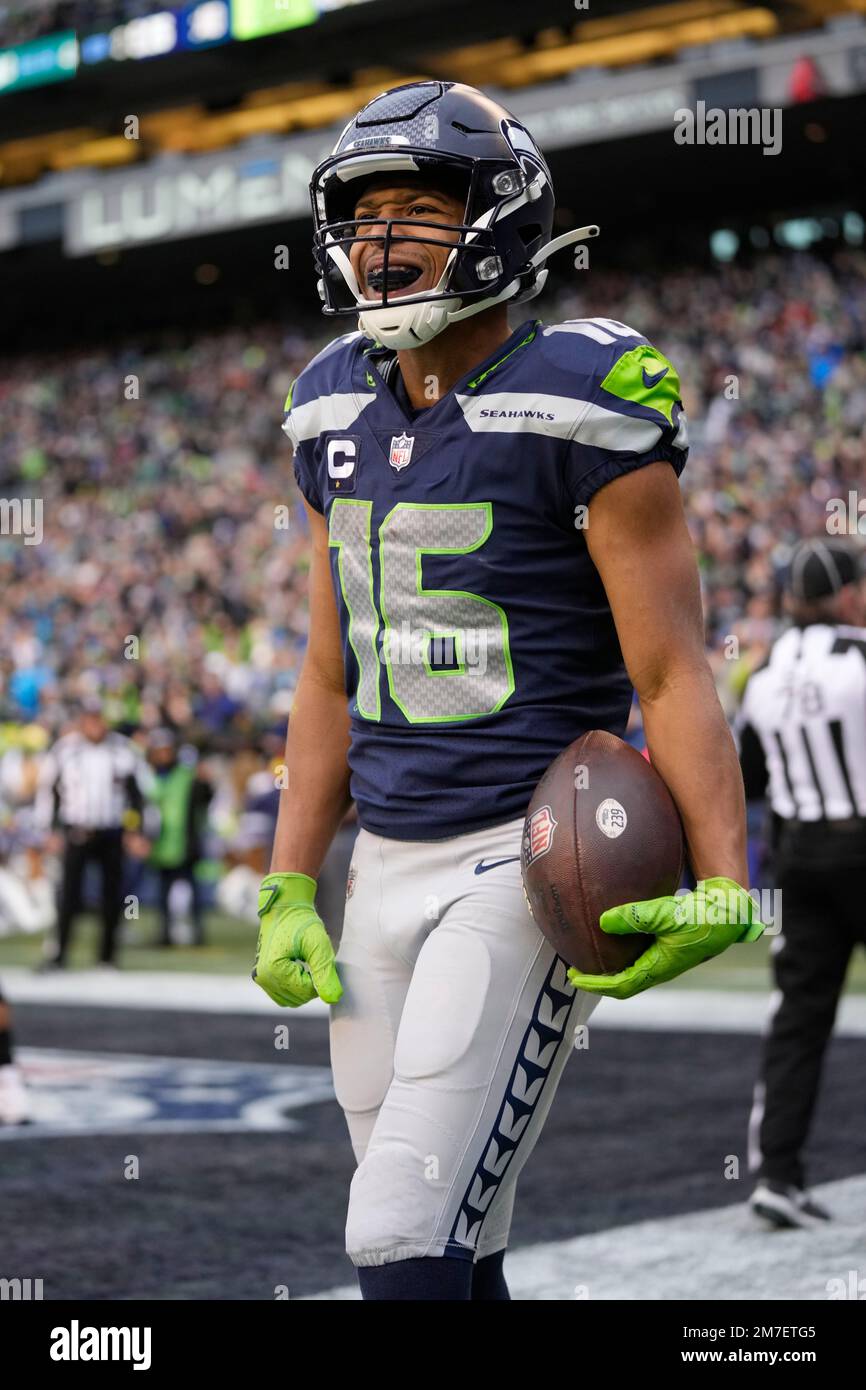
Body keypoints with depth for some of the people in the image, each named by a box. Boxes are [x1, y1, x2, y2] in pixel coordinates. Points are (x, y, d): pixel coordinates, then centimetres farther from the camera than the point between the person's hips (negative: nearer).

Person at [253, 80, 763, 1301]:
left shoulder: (579, 402, -12)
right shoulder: (339, 412, 9)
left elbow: (673, 674, -14)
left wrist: (723, 889, -26)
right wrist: (288, 893, 11)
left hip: (529, 865, -7)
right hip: (388, 867, 7)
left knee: (408, 1246, -11)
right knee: (451, 1250, 14)